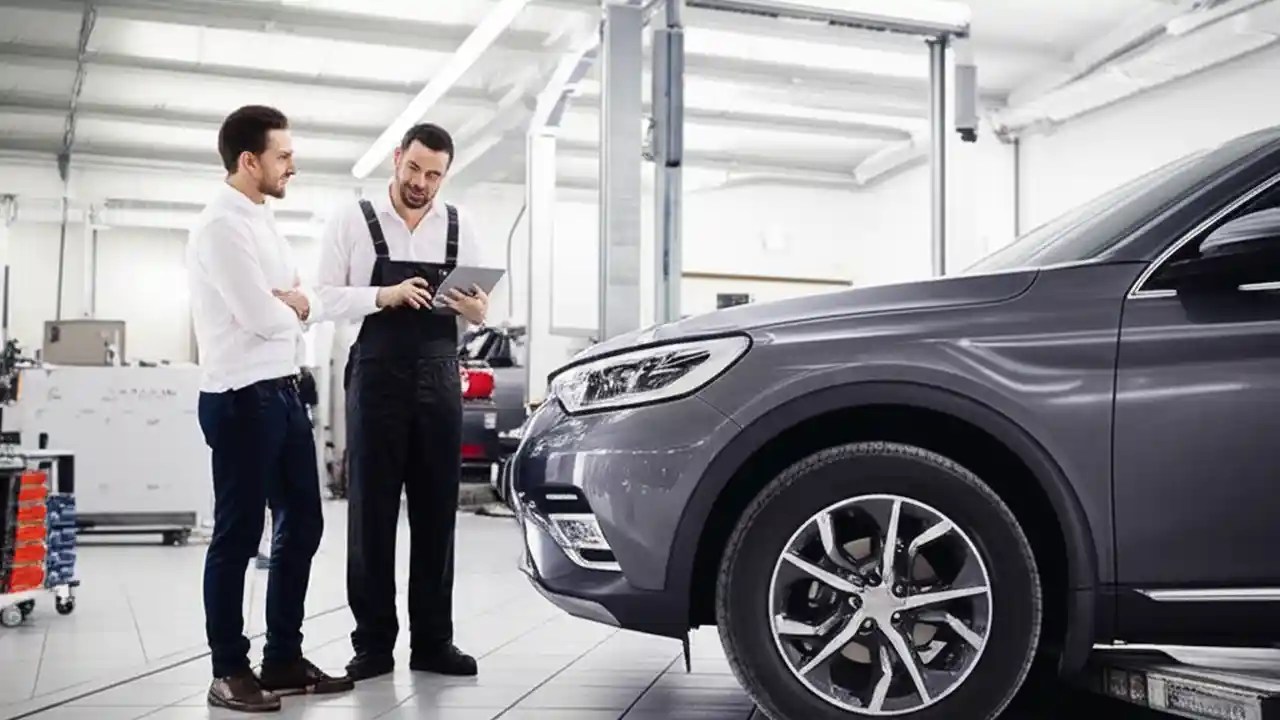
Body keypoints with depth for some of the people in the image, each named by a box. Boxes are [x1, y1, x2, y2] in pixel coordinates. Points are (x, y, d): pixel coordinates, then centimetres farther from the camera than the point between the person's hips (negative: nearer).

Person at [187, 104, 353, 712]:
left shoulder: (263, 221, 17)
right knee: (238, 536, -1)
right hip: (241, 399, -9)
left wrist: (295, 302, -7)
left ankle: (284, 659, 22)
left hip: (284, 391, 9)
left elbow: (311, 302, 15)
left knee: (301, 525, 12)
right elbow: (260, 316, -21)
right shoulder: (221, 224, -13)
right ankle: (229, 672, 11)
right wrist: (293, 307, 0)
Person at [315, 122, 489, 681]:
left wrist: (476, 310, -9)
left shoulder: (458, 227, 10)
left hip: (440, 379, 3)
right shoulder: (353, 219, 1)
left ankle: (432, 641, 12)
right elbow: (326, 296, -3)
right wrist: (384, 296, -19)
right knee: (371, 513, 0)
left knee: (436, 513, 4)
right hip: (377, 377, -3)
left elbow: (478, 309, 14)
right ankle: (373, 643, 9)